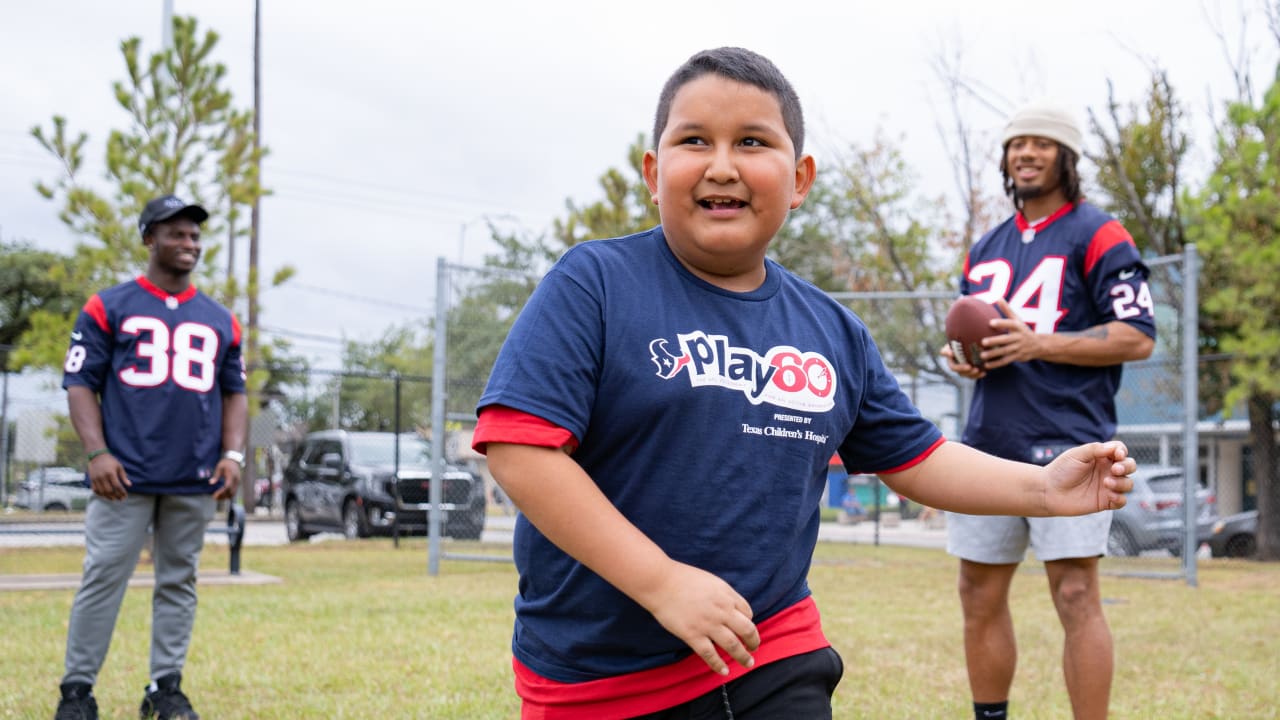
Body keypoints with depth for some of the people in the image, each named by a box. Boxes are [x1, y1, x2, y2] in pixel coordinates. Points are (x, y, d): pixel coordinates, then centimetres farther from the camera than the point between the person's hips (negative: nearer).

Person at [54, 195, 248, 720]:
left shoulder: (220, 320, 16)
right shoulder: (109, 307, 5)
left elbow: (234, 392, 18)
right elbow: (80, 382, 1)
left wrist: (232, 454, 3)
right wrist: (96, 452, -11)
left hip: (195, 481, 4)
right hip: (125, 476, -3)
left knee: (179, 582, 6)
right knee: (104, 578, -6)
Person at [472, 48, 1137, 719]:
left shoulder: (833, 331, 7)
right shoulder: (595, 285, -11)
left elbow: (914, 458, 18)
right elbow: (520, 447, -19)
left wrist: (1043, 487, 4)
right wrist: (661, 581, -23)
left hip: (773, 662, 4)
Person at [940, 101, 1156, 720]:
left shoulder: (1098, 235, -1)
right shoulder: (985, 249, 20)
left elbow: (1138, 338, -9)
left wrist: (1036, 344, -18)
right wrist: (959, 356, 3)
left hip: (1066, 442, -6)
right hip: (988, 443, 7)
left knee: (1075, 595, -11)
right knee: (979, 596, 9)